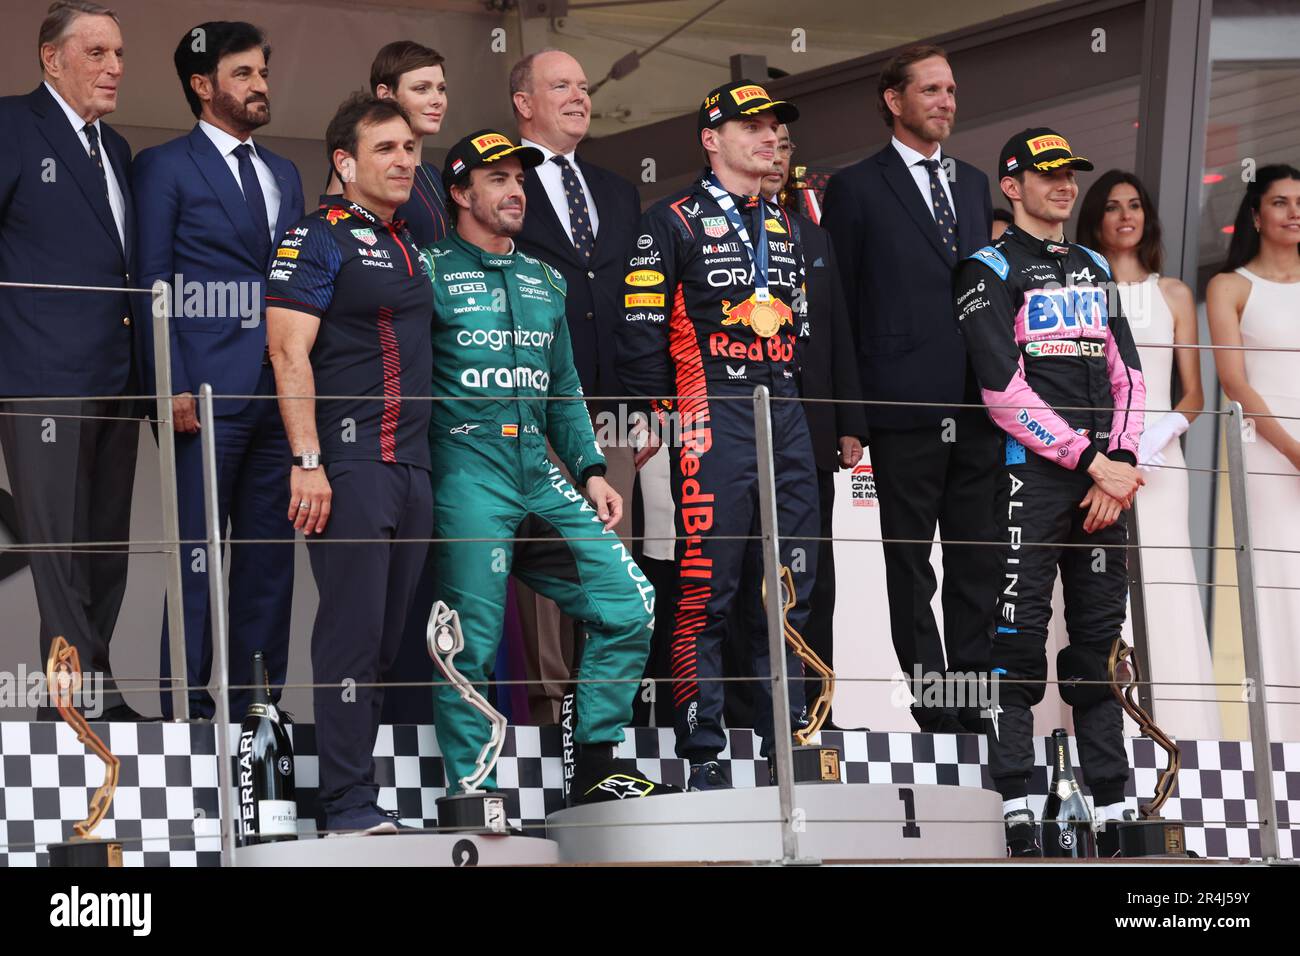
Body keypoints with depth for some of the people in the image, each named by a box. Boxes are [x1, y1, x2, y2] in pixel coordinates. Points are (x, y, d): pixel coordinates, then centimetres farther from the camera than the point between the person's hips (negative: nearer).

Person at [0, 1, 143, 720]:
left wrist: (144, 363, 14)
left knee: (107, 546, 9)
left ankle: (92, 696, 15)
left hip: (114, 382, 8)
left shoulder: (114, 148, 20)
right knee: (61, 549, -8)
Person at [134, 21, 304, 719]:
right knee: (199, 553, -5)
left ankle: (258, 704, 11)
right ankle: (187, 707, -2)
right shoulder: (165, 167, 1)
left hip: (281, 392, 6)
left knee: (270, 554, 6)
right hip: (208, 391, -6)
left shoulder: (283, 175, 19)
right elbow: (154, 286, -4)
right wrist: (173, 388, -12)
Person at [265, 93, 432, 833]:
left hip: (412, 464, 8)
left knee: (393, 635, 8)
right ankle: (350, 805, -6)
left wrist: (428, 460, 18)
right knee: (352, 632, -8)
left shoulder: (409, 246, 19)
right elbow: (290, 352, -11)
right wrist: (307, 463, -18)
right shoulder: (319, 238, -4)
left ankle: (370, 787, 13)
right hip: (349, 460, -8)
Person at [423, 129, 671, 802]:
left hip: (541, 474, 6)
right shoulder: (432, 272, 2)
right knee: (472, 640, -8)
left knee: (629, 604, -3)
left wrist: (590, 470, 12)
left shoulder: (545, 282, 21)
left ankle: (596, 766, 6)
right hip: (467, 474, -6)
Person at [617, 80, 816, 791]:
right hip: (712, 417, -7)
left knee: (790, 590, 7)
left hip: (784, 415, 7)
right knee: (705, 591, -8)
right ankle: (701, 755, -6)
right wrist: (657, 416, -10)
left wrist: (800, 401, 17)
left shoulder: (784, 227, 20)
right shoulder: (673, 223, -2)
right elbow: (641, 331, -6)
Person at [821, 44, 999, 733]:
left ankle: (972, 702, 14)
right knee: (910, 568, 1)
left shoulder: (973, 183, 16)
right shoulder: (856, 188, 0)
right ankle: (933, 711, 5)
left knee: (979, 562, 8)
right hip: (905, 410, -5)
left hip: (978, 409, 5)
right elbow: (838, 307, -1)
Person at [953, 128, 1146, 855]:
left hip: (1105, 478, 6)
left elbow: (1127, 374, 14)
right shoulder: (991, 271, -2)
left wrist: (1121, 465, -1)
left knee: (1102, 641, 8)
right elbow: (1005, 391, -11)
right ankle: (1016, 813, -6)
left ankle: (1113, 808, 11)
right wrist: (1092, 461, -12)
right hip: (1032, 475, -6)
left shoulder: (1095, 269, 19)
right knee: (1020, 638, -7)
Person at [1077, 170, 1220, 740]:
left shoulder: (1173, 295, 13)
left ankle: (1177, 732, -8)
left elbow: (1193, 395, 10)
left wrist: (1159, 435, -9)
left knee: (1163, 590, -9)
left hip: (1156, 462, 1)